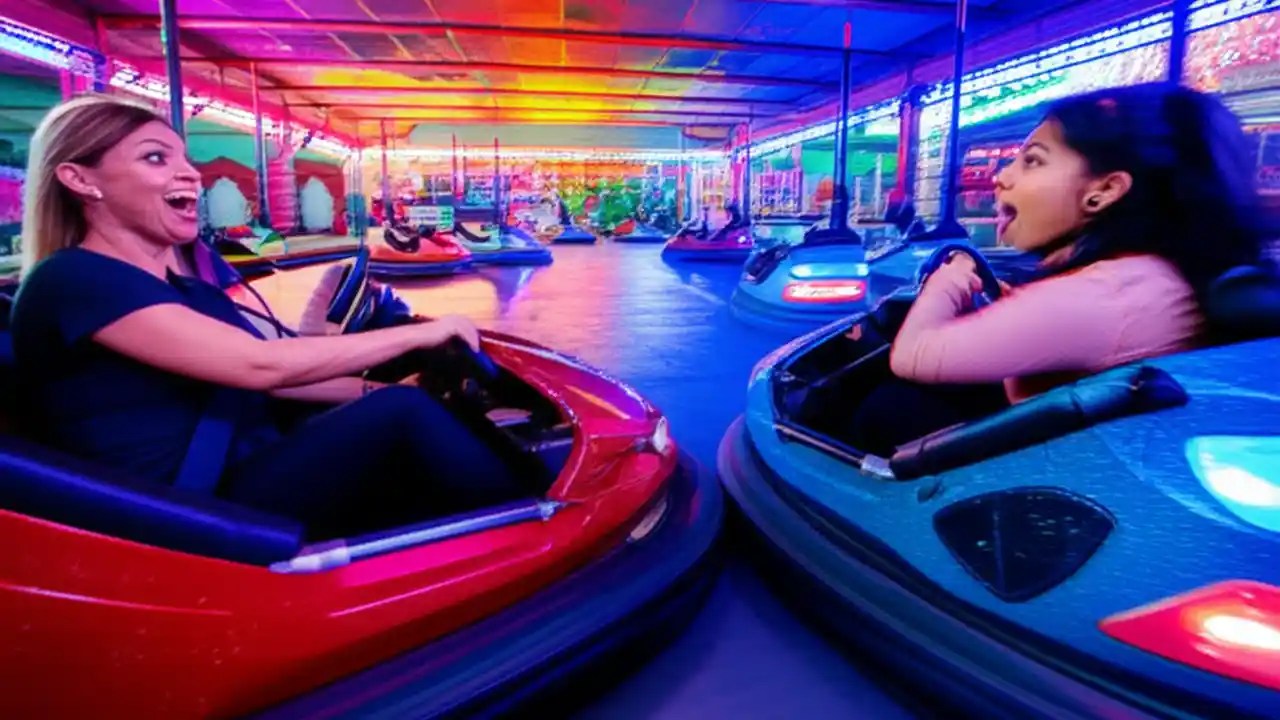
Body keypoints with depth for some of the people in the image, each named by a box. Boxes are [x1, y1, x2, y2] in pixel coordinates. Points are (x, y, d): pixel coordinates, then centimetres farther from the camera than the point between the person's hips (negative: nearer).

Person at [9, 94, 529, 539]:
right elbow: (261, 365, -20)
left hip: (260, 486, 9)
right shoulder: (70, 280, -11)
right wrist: (421, 333, -13)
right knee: (404, 418, -24)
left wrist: (378, 392, 0)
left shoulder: (193, 291, 18)